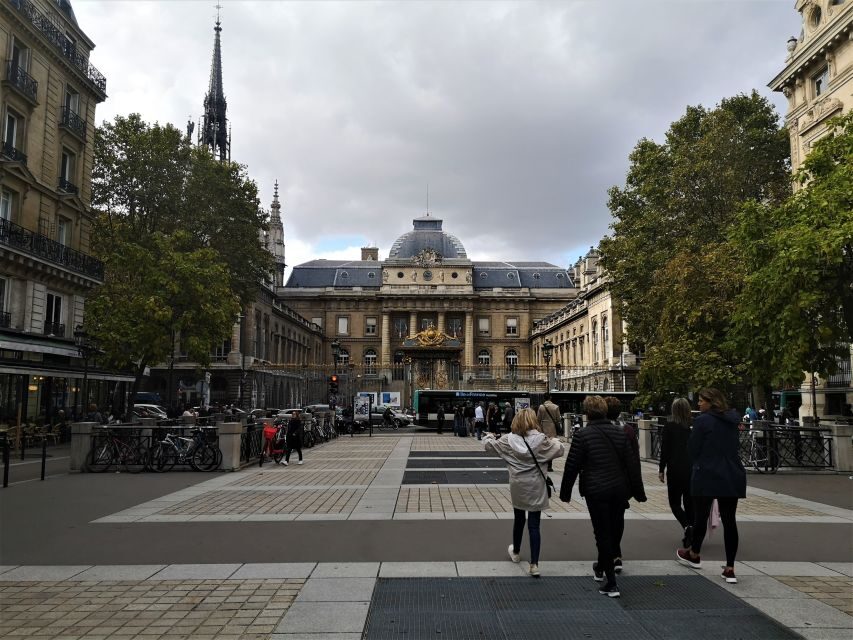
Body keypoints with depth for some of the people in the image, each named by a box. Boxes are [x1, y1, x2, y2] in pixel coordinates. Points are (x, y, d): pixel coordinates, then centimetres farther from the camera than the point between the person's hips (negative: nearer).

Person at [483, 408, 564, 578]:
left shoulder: (509, 440, -4)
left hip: (517, 487, 2)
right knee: (534, 525, 1)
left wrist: (489, 436, 28)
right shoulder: (540, 439, -12)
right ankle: (534, 564, -2)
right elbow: (559, 450, -4)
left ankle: (516, 552, 42)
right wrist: (555, 441, 17)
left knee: (519, 519, 22)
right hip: (535, 487, -2)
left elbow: (489, 445, 6)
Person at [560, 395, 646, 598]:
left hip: (596, 491, -5)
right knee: (613, 531, 19)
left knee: (603, 534, 2)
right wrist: (638, 491, 13)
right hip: (620, 490, 5)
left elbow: (572, 467, -7)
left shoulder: (582, 435, -9)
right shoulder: (620, 433, 4)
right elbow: (632, 463, 6)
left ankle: (611, 583, 1)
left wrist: (565, 492, 4)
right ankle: (601, 568, 40)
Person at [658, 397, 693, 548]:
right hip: (693, 469, 3)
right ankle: (690, 535, 15)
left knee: (675, 502, 9)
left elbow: (665, 450, -6)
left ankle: (687, 526, -15)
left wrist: (661, 470, 3)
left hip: (675, 469, -3)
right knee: (690, 502, 14)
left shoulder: (669, 426, -7)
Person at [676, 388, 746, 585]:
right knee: (729, 520, 6)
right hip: (732, 476, 5)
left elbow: (693, 448, -7)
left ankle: (694, 555, 30)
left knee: (701, 516, 12)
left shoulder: (703, 421, -12)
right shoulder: (732, 420, 7)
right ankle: (730, 569, 7)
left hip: (707, 476, -5)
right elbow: (736, 445, 15)